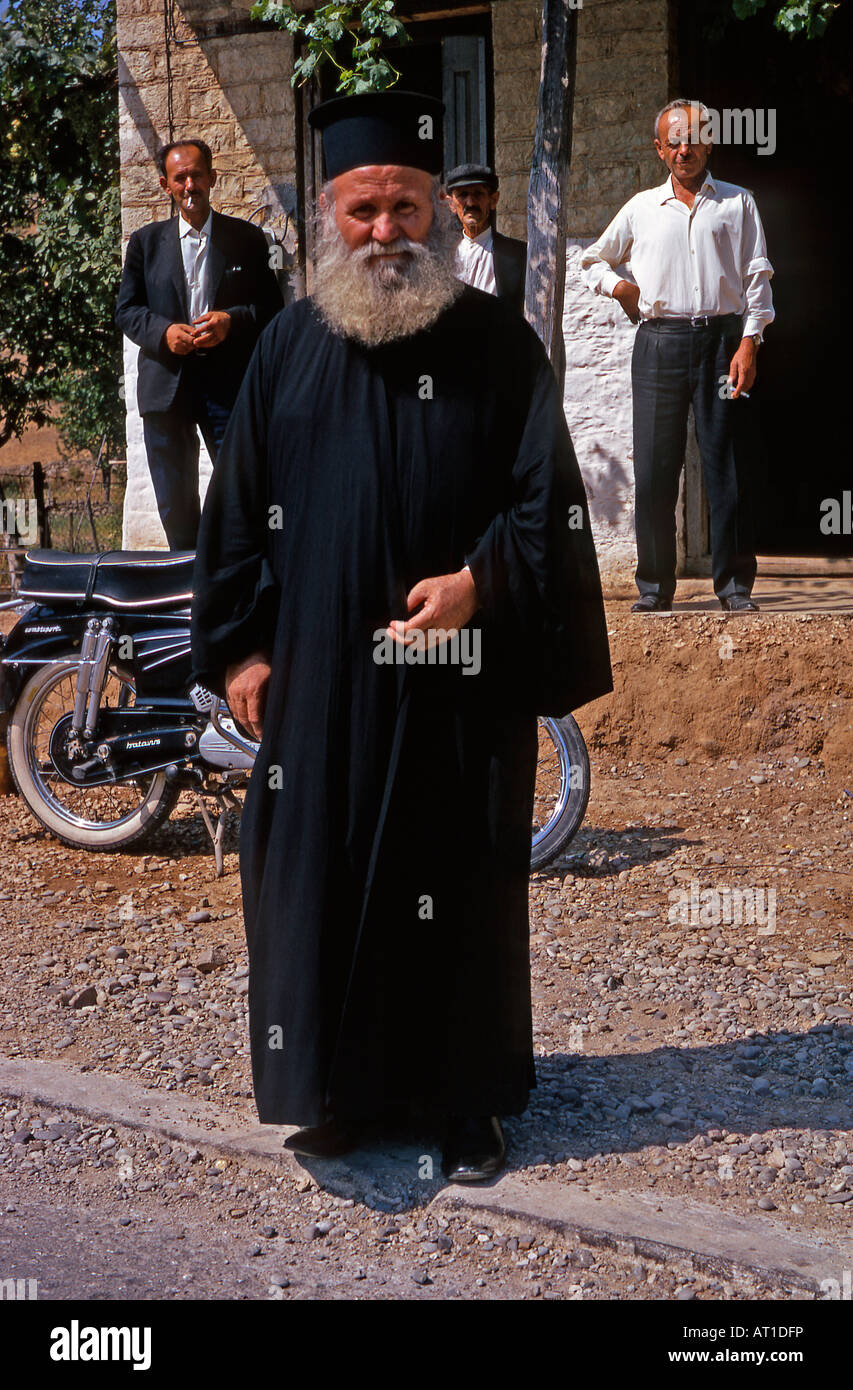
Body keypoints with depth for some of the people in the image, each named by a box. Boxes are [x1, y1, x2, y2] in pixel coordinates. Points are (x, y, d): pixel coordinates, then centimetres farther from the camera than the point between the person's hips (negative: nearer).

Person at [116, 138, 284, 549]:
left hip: (229, 383, -2)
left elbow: (271, 306, 5)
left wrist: (233, 320, -15)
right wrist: (164, 331, -11)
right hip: (166, 387, 2)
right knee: (175, 506, 7)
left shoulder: (247, 238, 7)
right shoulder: (146, 242, 12)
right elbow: (126, 310, 9)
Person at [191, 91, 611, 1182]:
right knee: (321, 875, 8)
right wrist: (238, 645, 3)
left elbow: (548, 497, -4)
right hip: (319, 673, 2)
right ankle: (340, 1081, 26)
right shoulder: (291, 345, 5)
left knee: (460, 883, 7)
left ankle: (464, 1094, 23)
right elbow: (238, 504, 8)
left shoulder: (497, 343, -2)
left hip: (462, 678, -2)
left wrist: (480, 581, -20)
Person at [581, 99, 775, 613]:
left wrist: (749, 343, -6)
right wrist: (618, 286, 6)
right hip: (660, 343, 2)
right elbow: (593, 259, 28)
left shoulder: (738, 203, 12)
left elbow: (757, 276, 6)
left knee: (729, 464, -4)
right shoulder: (642, 208, 16)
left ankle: (735, 583, 3)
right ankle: (656, 584, 7)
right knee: (654, 465, -1)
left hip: (722, 337, -1)